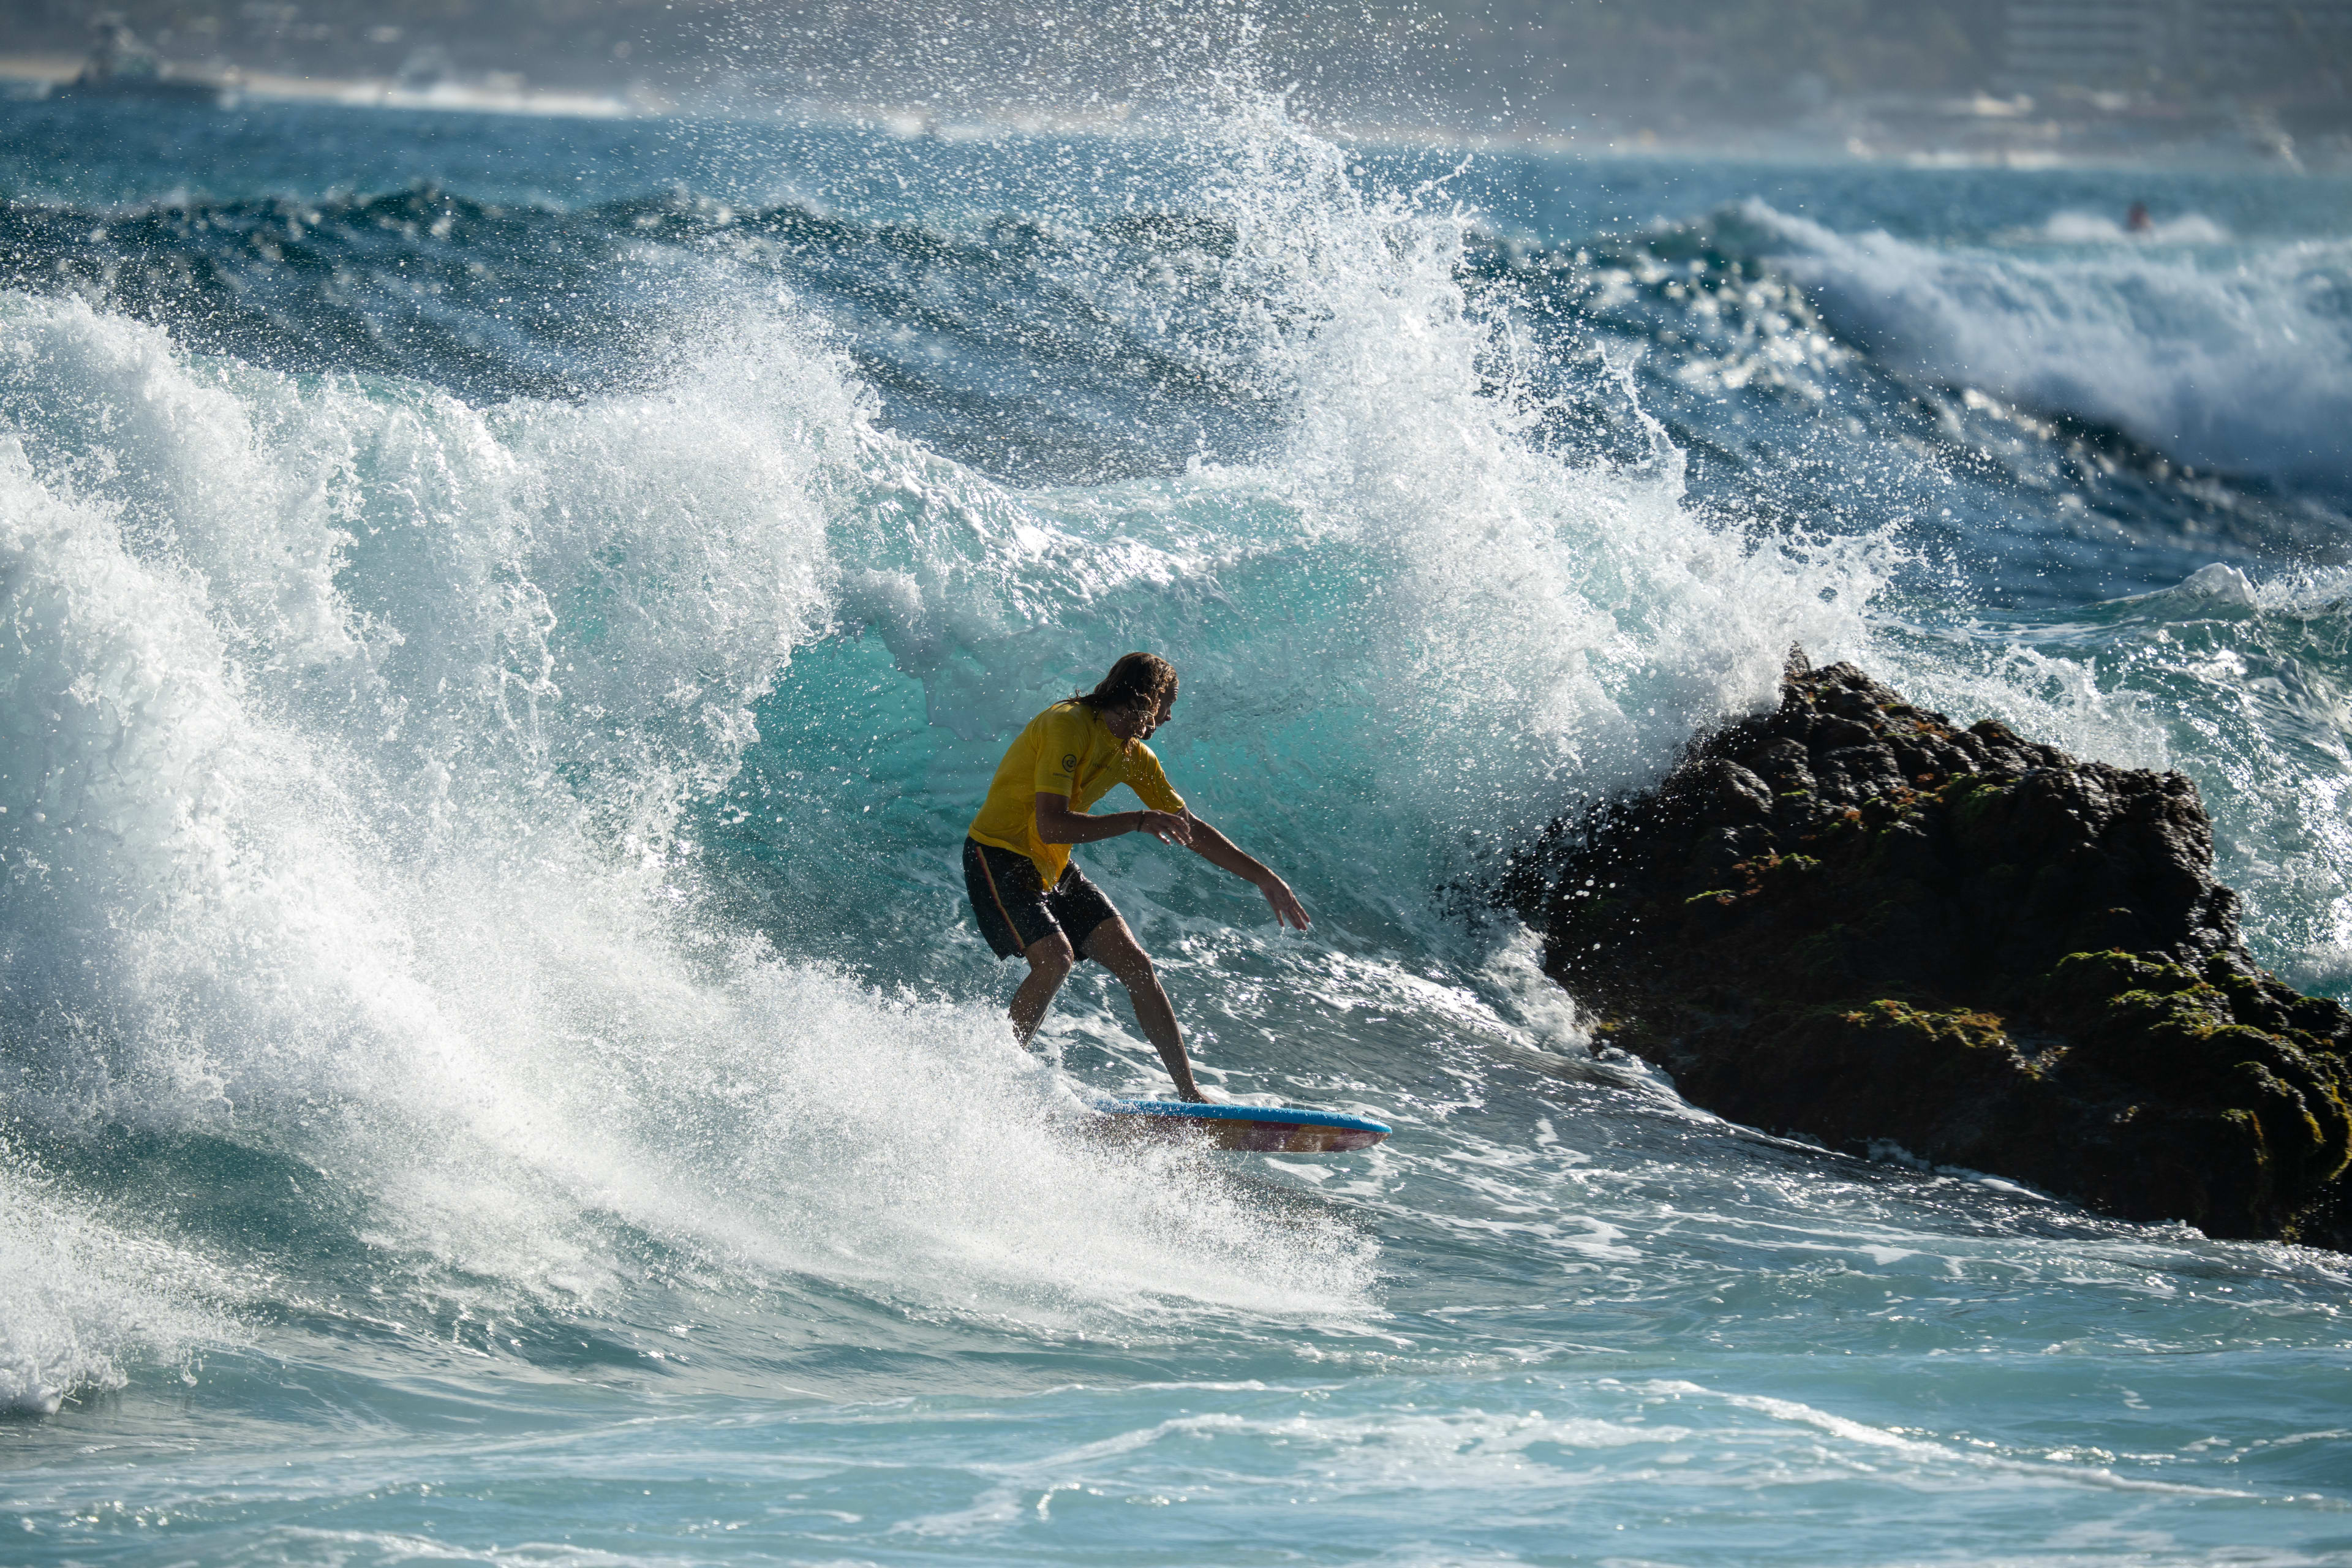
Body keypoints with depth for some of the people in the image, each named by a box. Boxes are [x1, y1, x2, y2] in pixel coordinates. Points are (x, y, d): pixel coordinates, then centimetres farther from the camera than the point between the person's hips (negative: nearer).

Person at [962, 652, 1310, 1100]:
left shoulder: (1133, 756, 4)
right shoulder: (1067, 727, -22)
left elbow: (1188, 828, 12)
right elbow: (1051, 827, -31)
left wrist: (1262, 877, 9)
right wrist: (1139, 822, -31)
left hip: (1054, 872, 8)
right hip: (999, 858, -8)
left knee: (1135, 964, -3)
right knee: (1054, 958, -29)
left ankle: (1190, 1094, -1)